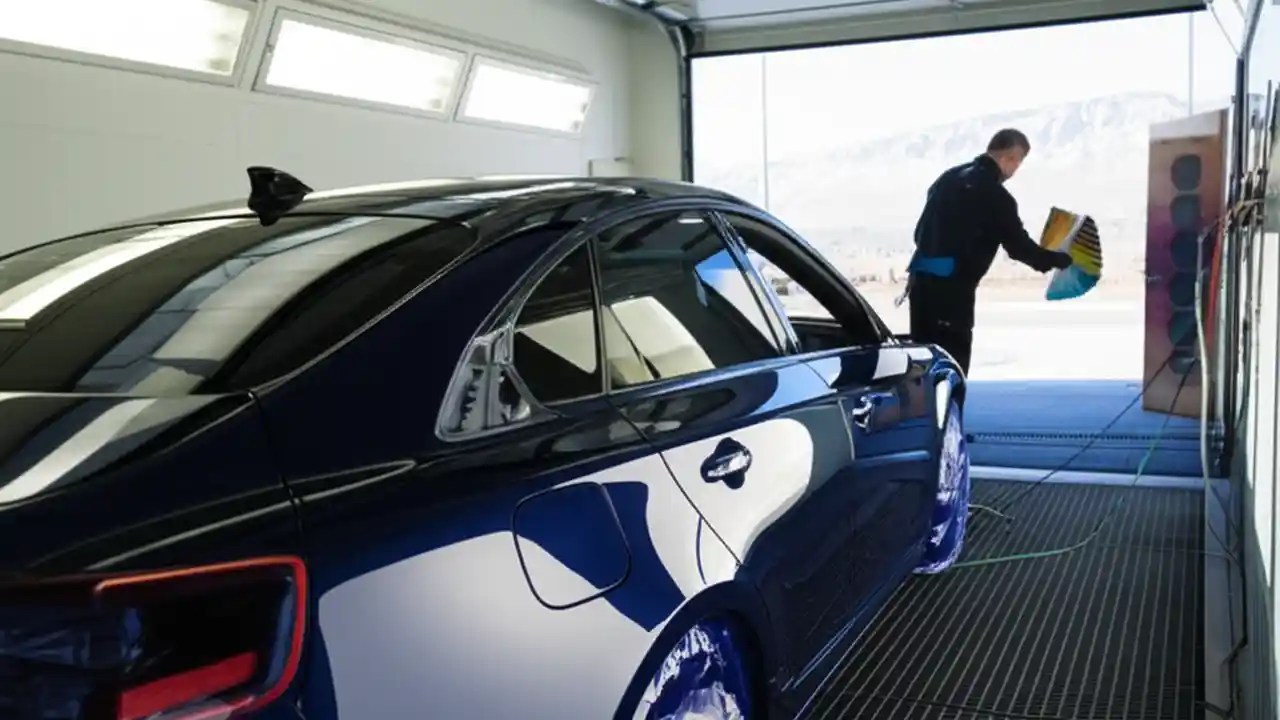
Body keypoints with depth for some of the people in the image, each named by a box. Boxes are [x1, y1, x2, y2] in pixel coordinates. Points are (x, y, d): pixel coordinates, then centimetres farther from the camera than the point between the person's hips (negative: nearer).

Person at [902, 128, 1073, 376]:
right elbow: (1019, 246, -4)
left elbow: (921, 230, 19)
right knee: (952, 360, -3)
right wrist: (1059, 260, 9)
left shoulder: (949, 178, 16)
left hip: (922, 279, 8)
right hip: (953, 287, -8)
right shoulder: (995, 195, -8)